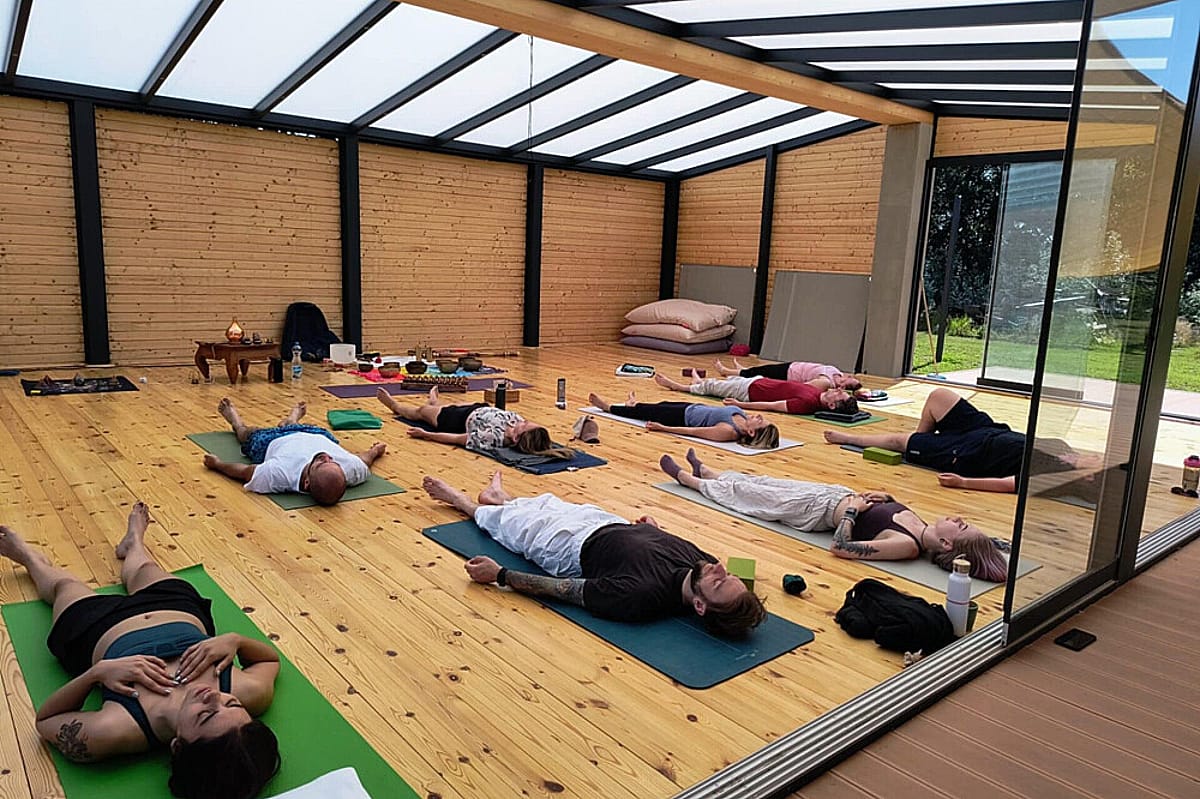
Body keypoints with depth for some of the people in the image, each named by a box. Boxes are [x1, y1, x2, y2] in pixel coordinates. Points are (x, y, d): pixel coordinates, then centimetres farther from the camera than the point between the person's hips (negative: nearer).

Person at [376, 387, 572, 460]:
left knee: (420, 411, 26)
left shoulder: (491, 439, -47)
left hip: (460, 421, -5)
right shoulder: (516, 422, -34)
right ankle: (434, 401, 76)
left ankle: (395, 406, 61)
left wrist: (425, 434, -21)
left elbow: (456, 439, -33)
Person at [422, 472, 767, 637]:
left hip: (577, 546, -5)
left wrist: (499, 574, -24)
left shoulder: (642, 596, -45)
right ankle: (500, 498, 61)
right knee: (549, 504, 29)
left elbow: (563, 589, -34)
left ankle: (464, 502, 51)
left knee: (515, 523, 20)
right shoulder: (702, 563, -27)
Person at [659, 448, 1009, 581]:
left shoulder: (906, 546, -33)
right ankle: (703, 471, 50)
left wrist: (852, 508, -23)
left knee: (740, 492, 13)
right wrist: (885, 496, -7)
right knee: (760, 482, 24)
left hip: (822, 508, -7)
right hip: (836, 492, 7)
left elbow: (839, 547, -31)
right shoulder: (920, 526, -13)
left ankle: (687, 477, 39)